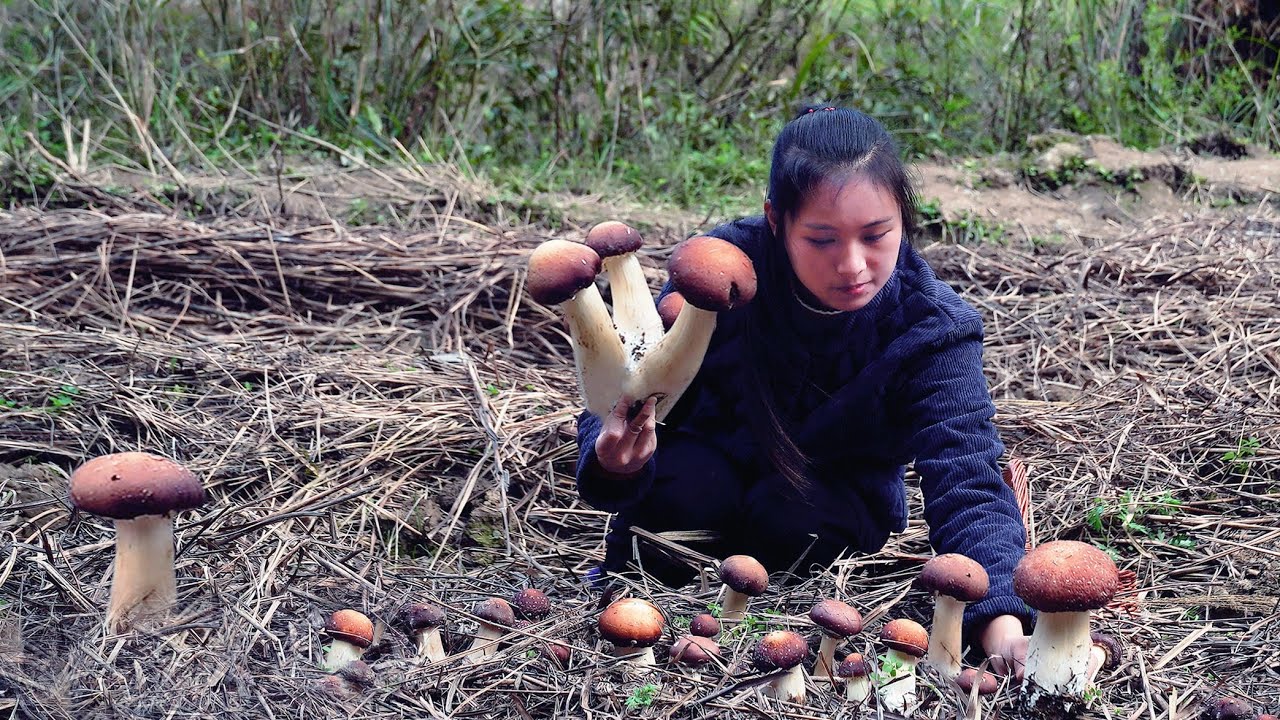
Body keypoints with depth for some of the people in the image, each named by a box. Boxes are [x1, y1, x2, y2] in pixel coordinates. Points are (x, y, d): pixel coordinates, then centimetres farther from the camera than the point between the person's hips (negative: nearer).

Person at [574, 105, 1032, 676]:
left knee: (794, 516, -33)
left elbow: (969, 484, -34)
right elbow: (628, 403, -20)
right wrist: (613, 457, -45)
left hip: (836, 499, 0)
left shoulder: (932, 332, -26)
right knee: (686, 489, -33)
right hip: (711, 465, 0)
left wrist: (1003, 622, -52)